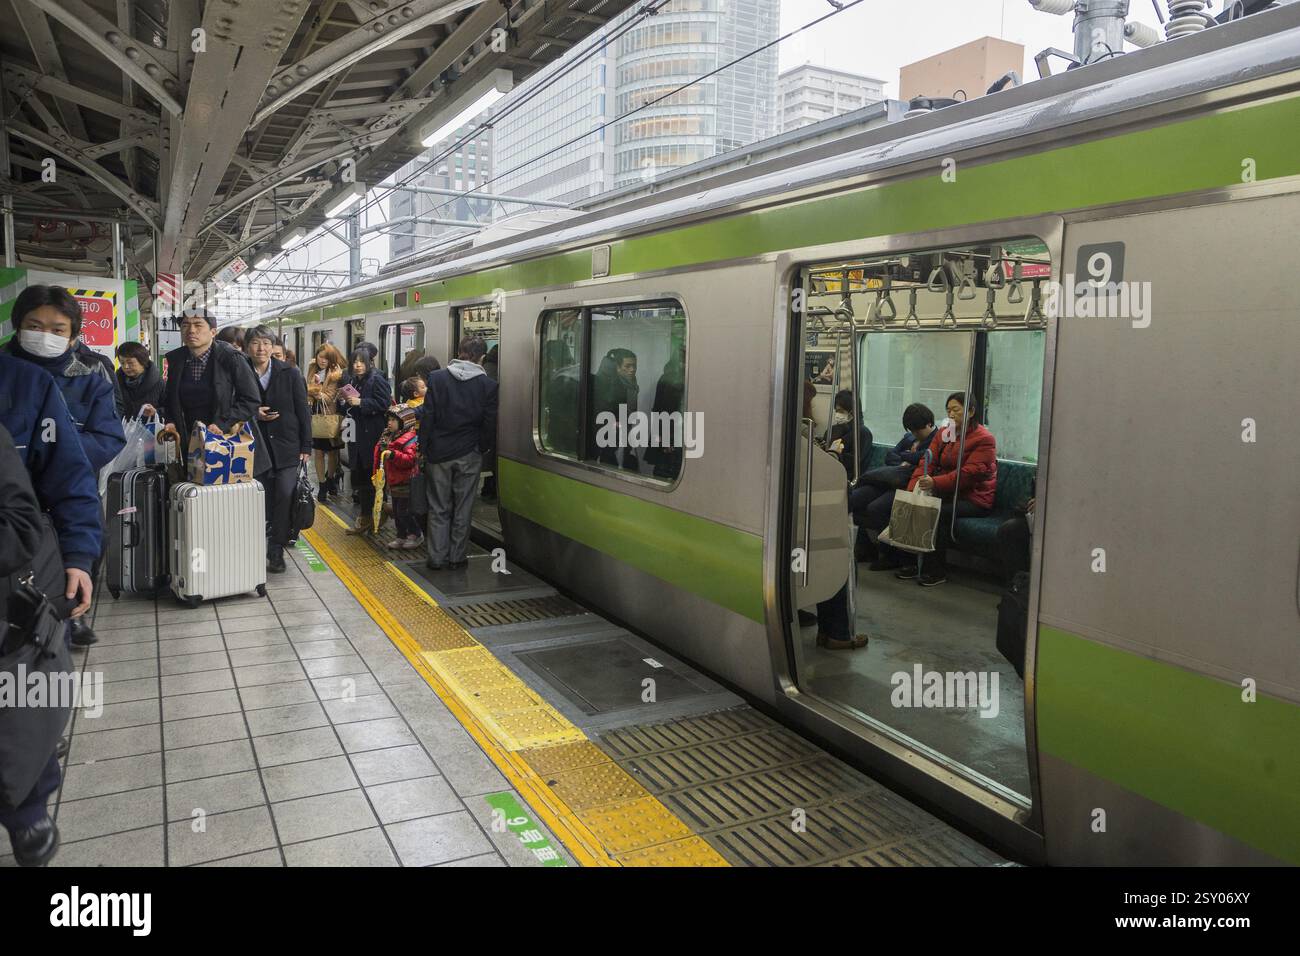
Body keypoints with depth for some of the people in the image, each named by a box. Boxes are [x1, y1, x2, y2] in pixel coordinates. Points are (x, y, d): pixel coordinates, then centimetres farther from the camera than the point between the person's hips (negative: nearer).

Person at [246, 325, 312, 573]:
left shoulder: (290, 373, 0)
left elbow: (303, 411, 2)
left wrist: (306, 446, -2)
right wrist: (254, 414, -12)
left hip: (287, 446, -1)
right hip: (257, 448, 1)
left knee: (285, 496, -11)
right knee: (264, 500, 6)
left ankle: (276, 552, -1)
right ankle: (261, 550, 19)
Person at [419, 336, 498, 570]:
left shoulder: (437, 378, -4)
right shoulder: (488, 385, -5)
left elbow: (427, 417, -4)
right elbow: (490, 425, -3)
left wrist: (424, 448, 3)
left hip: (438, 454, 1)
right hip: (469, 455, 0)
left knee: (439, 508, 8)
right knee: (462, 508, 9)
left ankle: (437, 557, 10)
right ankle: (457, 557, 15)